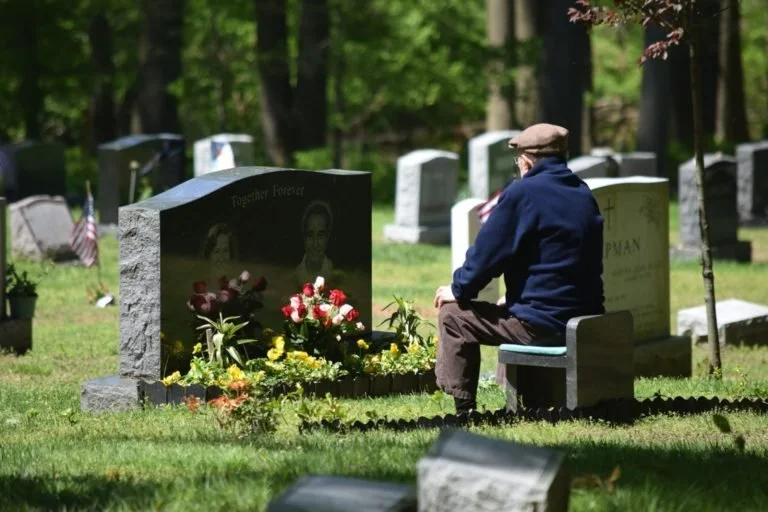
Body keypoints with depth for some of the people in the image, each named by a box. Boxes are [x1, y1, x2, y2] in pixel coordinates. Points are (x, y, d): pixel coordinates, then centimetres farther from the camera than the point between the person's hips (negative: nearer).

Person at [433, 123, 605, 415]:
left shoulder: (521, 194, -11)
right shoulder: (584, 195, 13)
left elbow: (486, 254, -8)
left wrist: (458, 290, 9)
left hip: (543, 324, -8)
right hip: (586, 320, 8)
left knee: (452, 314, 7)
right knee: (509, 311, 36)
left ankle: (464, 410, 7)